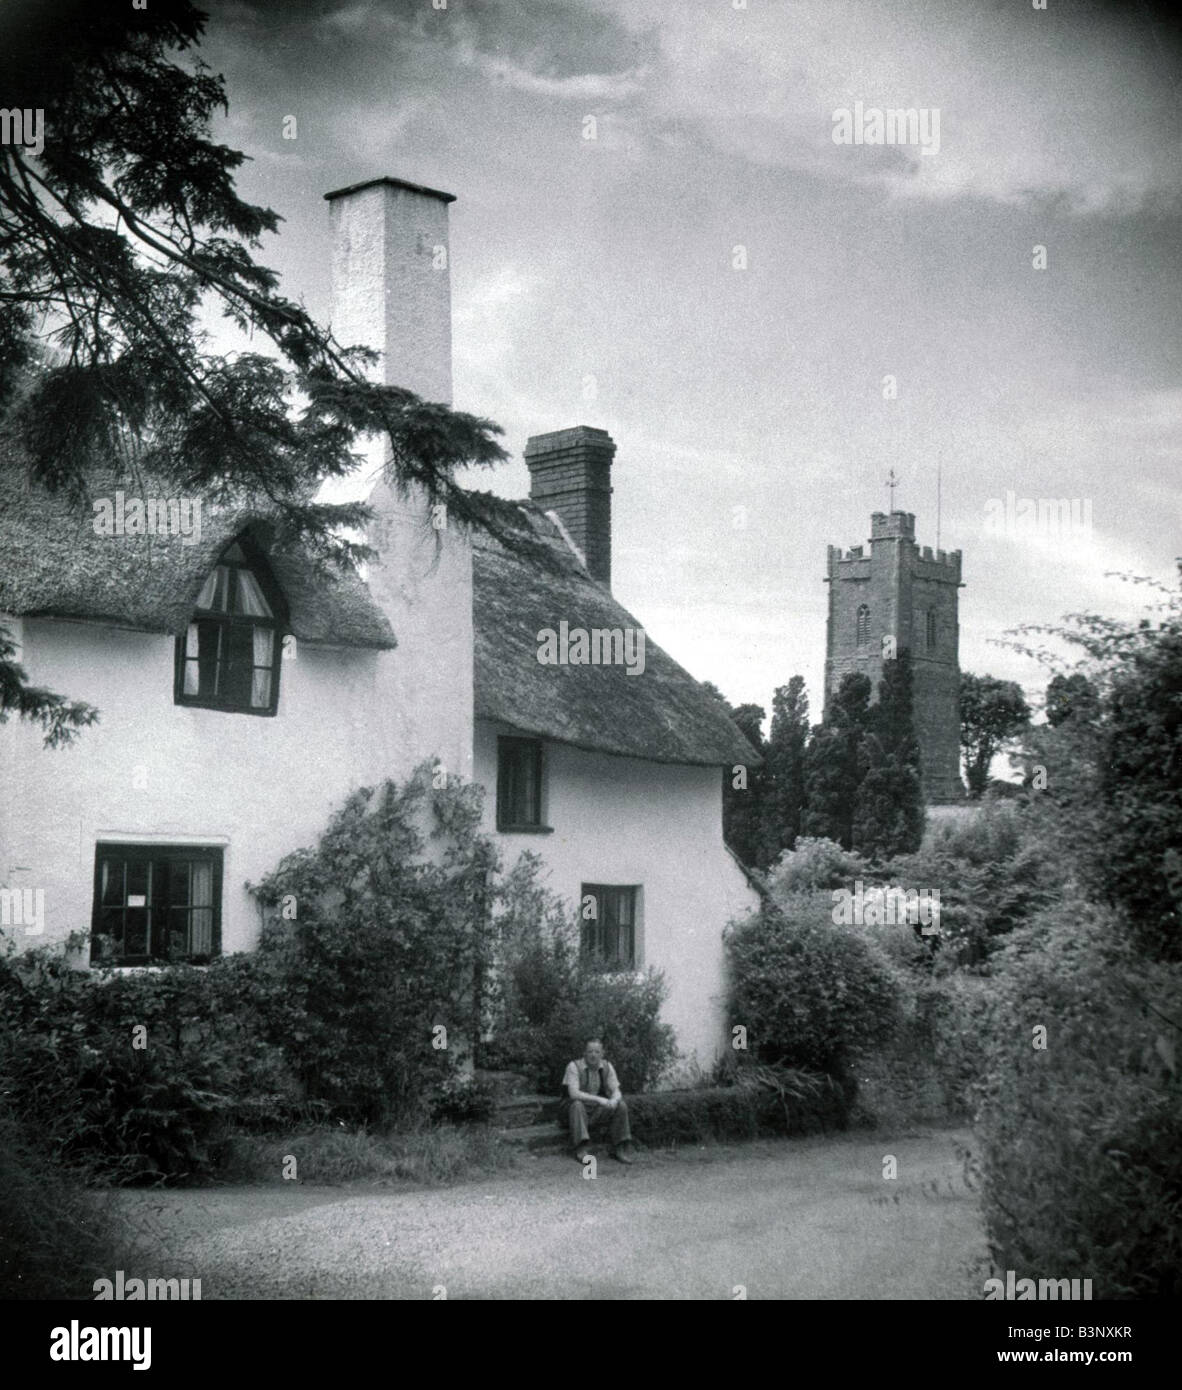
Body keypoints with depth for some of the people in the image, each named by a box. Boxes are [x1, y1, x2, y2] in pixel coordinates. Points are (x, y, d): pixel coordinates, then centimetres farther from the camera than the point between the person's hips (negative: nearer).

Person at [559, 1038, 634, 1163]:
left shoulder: (607, 1067, -2)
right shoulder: (574, 1066, -17)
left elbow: (616, 1091, -5)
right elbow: (574, 1093, -28)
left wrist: (614, 1100, -31)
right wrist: (599, 1099, -38)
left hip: (597, 1113, 4)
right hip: (574, 1110, -4)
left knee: (621, 1105, -16)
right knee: (577, 1105, -36)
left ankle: (619, 1149, -12)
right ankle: (581, 1150, -36)